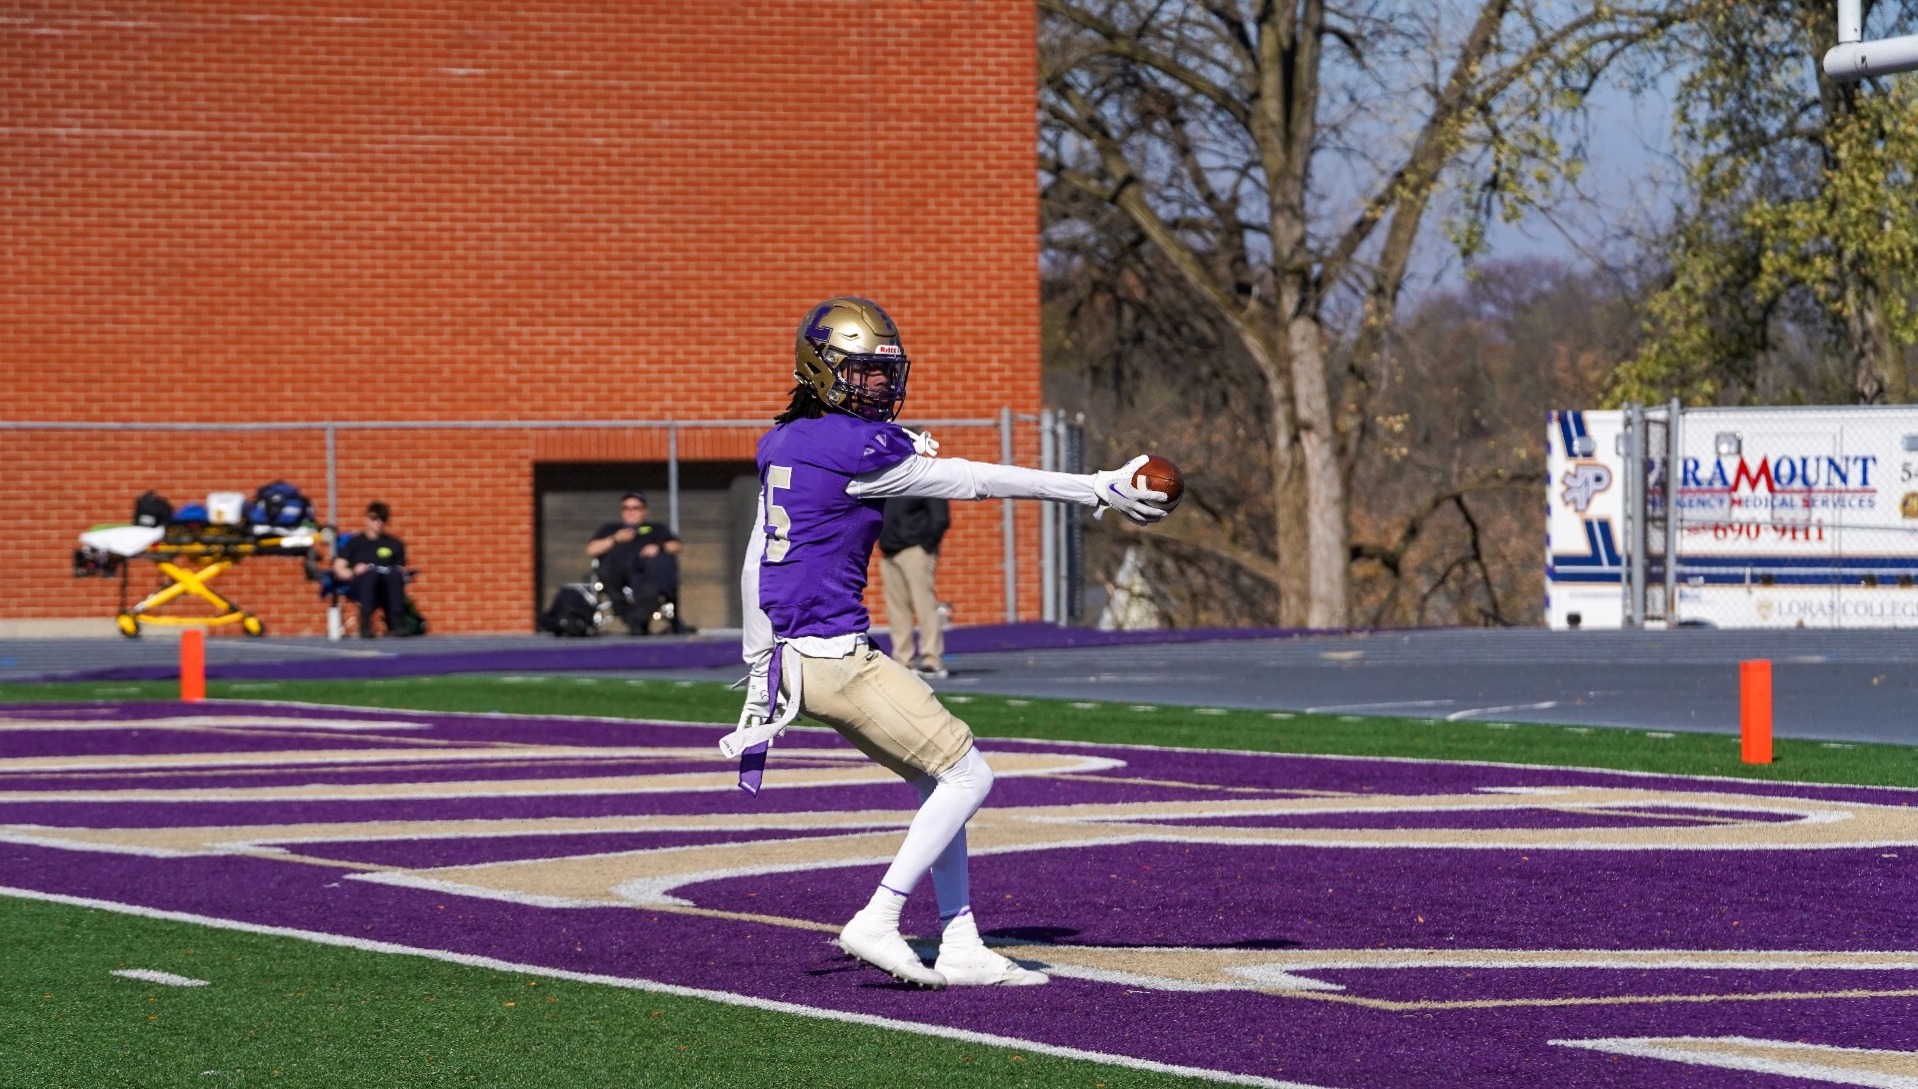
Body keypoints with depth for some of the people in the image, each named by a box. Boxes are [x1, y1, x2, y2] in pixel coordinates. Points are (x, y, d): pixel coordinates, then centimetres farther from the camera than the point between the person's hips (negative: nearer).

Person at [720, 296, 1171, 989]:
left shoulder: (782, 444, 13)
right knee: (967, 776, -2)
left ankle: (960, 948, 15)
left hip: (794, 655, 9)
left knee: (938, 780, 16)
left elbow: (756, 568, 18)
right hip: (834, 655, -9)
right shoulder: (857, 447, -15)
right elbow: (976, 481, -10)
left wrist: (762, 674, 24)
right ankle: (877, 924, -4)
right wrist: (1097, 491, -3)